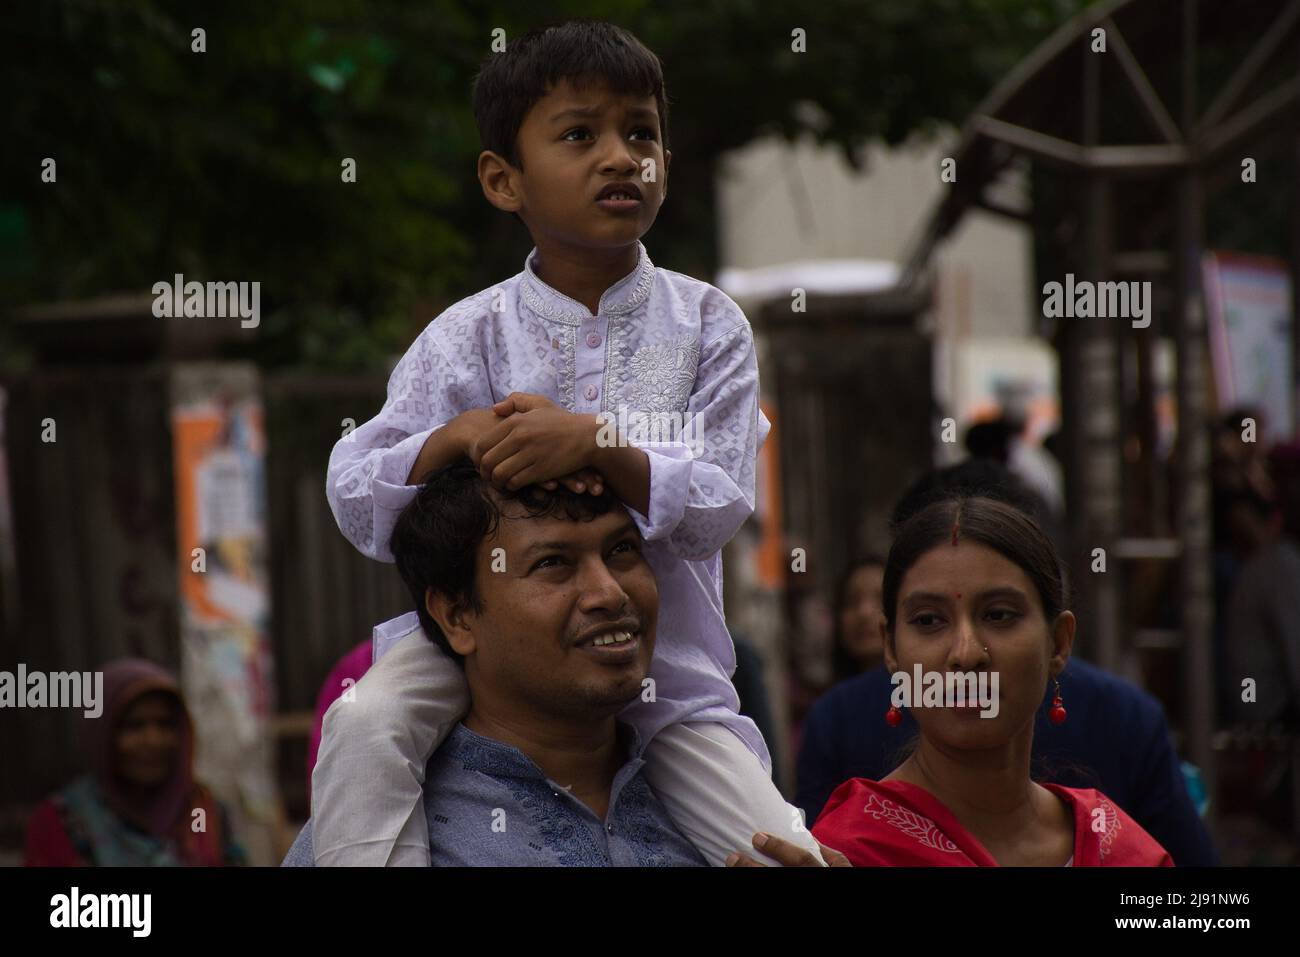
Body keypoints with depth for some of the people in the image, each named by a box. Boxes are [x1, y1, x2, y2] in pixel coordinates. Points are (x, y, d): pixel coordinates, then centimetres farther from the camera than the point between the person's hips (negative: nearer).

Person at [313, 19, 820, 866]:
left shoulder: (706, 325, -1)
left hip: (665, 654, 1)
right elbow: (357, 504, -6)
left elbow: (719, 510, -13)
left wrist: (594, 443, -28)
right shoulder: (469, 337, -1)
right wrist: (456, 437, -25)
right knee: (364, 727, -29)